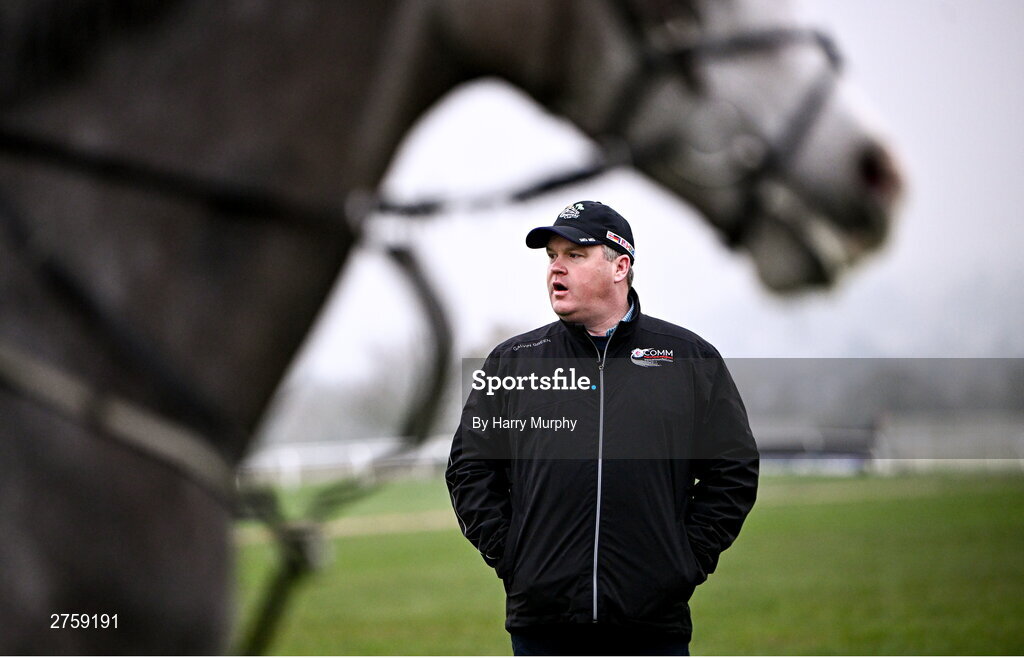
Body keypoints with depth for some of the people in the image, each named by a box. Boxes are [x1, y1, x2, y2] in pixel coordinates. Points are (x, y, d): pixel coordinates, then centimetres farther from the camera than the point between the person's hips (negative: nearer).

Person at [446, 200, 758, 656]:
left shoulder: (690, 359, 7)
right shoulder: (512, 361, 10)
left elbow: (734, 470, 9)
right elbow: (469, 469, 13)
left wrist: (690, 559, 0)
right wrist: (505, 554, 2)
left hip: (655, 621, -1)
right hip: (541, 620, 1)